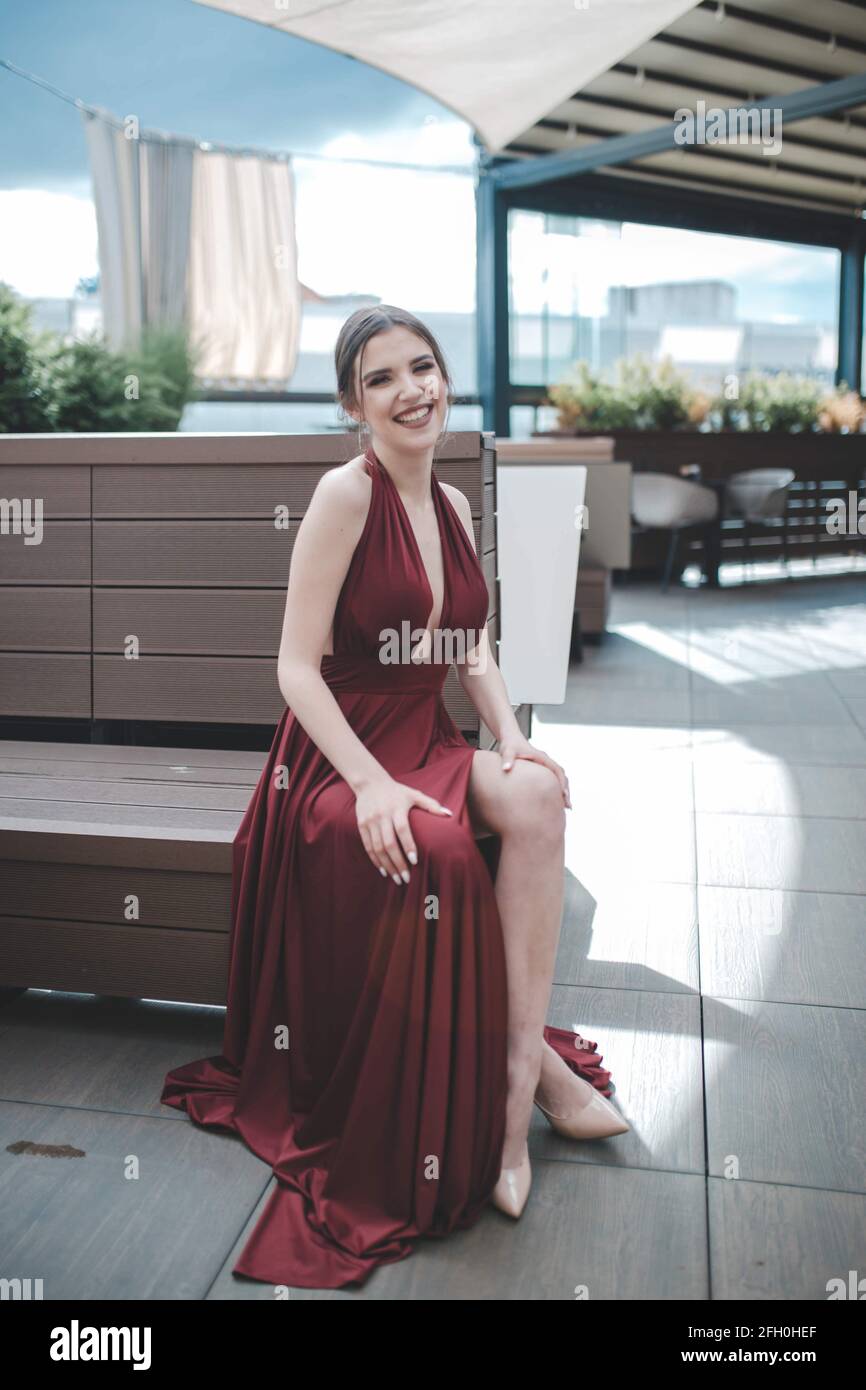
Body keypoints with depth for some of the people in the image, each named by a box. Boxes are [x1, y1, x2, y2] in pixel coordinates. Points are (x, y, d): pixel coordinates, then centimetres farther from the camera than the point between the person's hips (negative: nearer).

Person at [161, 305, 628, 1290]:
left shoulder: (451, 505, 11)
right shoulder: (346, 493, -11)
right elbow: (296, 667, -15)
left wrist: (509, 738, -4)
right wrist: (374, 784, -25)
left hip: (428, 747, 6)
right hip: (336, 756, -6)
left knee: (537, 795, -24)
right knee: (439, 852, -34)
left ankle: (518, 1073, -15)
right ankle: (536, 1070, -11)